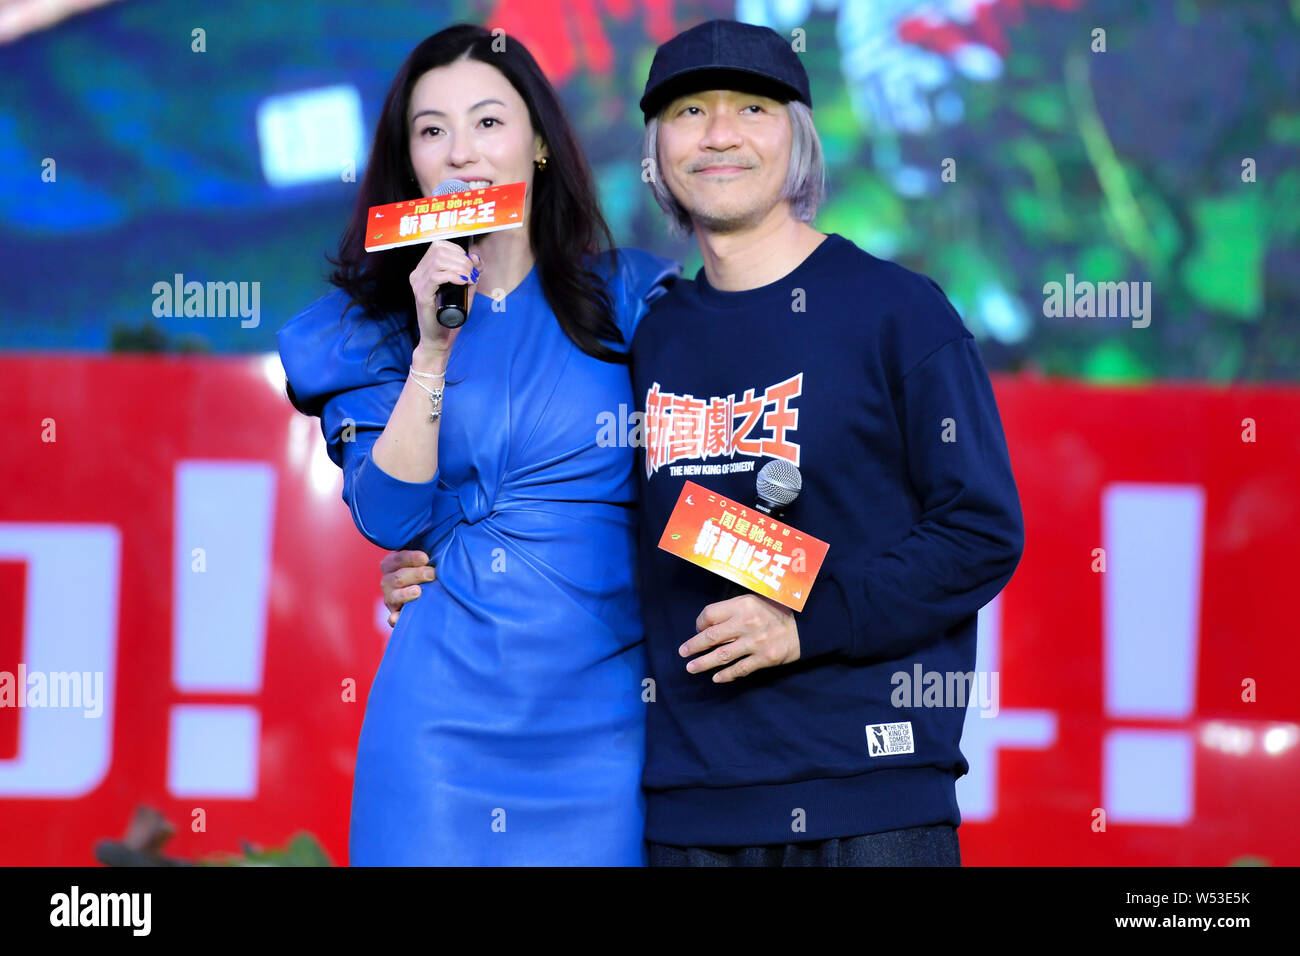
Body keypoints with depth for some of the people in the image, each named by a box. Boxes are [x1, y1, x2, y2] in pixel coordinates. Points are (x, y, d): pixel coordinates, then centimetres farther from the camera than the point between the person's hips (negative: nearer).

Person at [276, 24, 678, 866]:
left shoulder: (630, 299, 4)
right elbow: (387, 519, -5)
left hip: (602, 705, 0)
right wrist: (433, 348, -12)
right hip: (445, 713, 0)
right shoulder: (375, 323, 6)